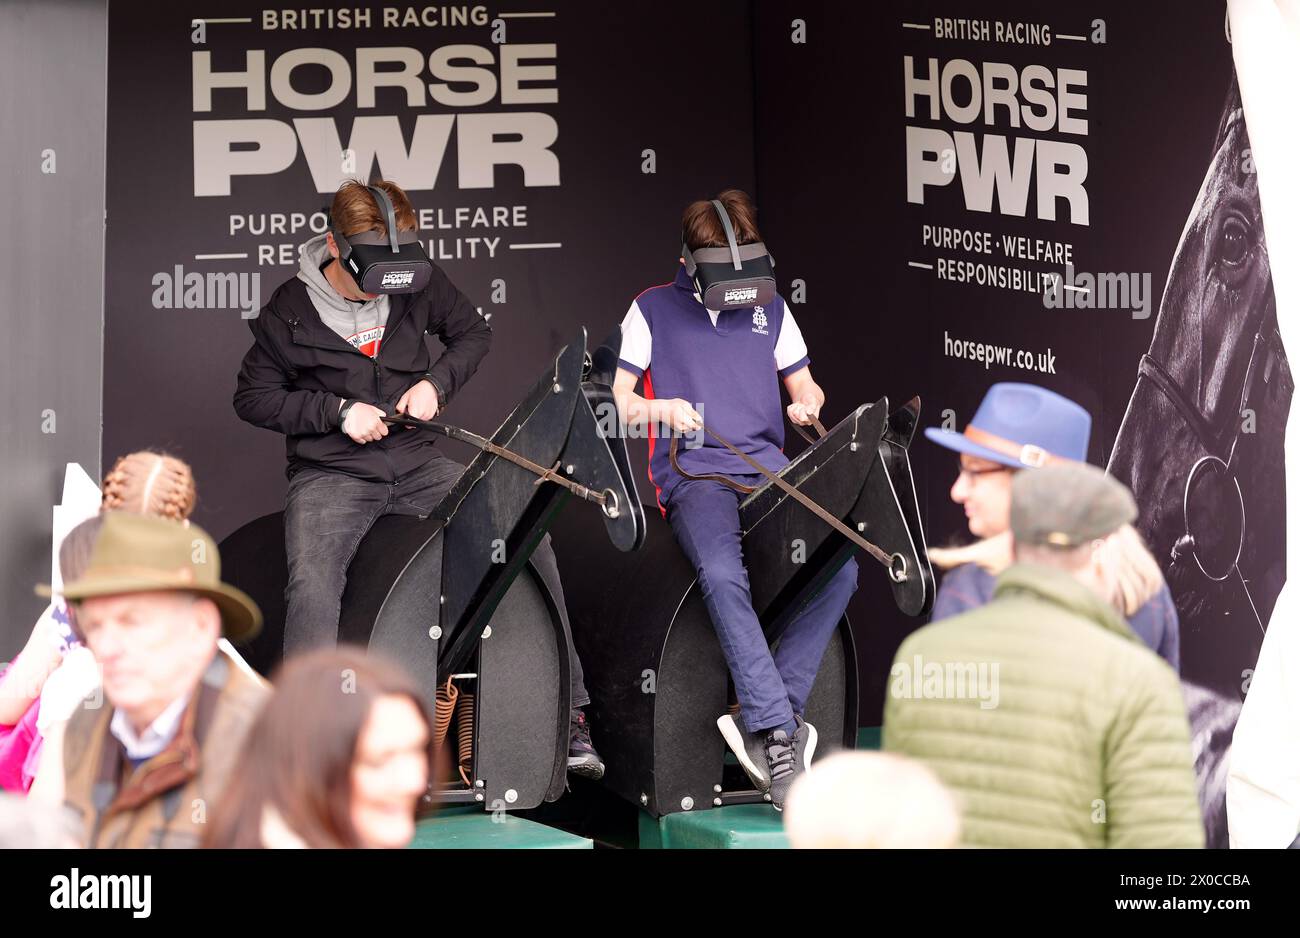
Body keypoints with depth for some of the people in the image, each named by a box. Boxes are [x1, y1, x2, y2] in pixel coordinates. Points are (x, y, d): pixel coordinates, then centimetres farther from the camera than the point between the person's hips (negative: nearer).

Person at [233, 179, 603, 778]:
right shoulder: (291, 310, -8)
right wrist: (336, 411, -11)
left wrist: (436, 381, -3)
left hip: (415, 465, 3)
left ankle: (570, 717, -4)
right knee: (312, 581, -32)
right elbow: (252, 396, 0)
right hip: (330, 474, -3)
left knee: (529, 531, -13)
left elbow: (472, 333, 16)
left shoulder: (418, 284, 0)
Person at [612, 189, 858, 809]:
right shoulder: (654, 309, 11)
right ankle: (780, 734, -34)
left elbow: (804, 386, 27)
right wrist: (663, 408, -11)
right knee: (722, 574, -36)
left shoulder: (769, 309, 20)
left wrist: (807, 403, 2)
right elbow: (619, 401, 10)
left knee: (839, 570, -25)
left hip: (769, 471, 4)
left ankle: (764, 721, -20)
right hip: (694, 474, -3)